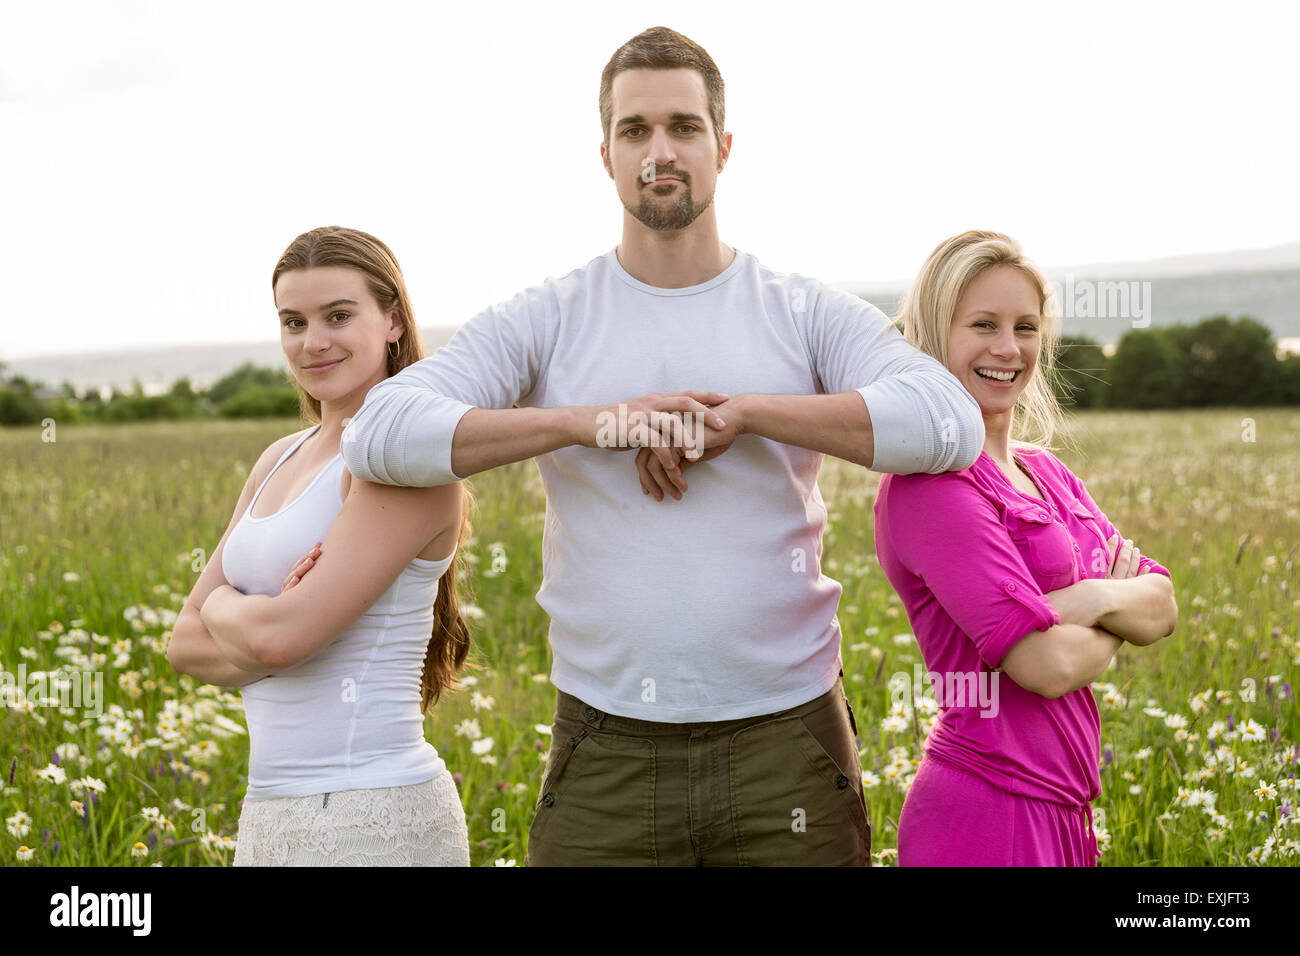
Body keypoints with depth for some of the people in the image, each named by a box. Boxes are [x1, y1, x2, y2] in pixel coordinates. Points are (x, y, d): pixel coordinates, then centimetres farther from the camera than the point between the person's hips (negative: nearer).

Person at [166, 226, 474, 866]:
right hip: (278, 816, 8)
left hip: (373, 827, -8)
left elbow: (282, 635, -20)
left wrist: (222, 604, -1)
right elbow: (187, 645, 9)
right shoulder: (284, 459, 12)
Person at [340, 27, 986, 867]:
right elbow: (379, 434, -9)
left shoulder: (809, 315, 4)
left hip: (786, 744, 0)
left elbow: (949, 424, -12)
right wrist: (592, 422, -18)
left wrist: (743, 412, -18)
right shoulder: (543, 323, 4)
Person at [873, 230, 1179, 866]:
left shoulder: (1047, 472, 11)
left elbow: (1164, 609, 5)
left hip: (1058, 810, 8)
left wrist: (1102, 598, -15)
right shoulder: (928, 480, -16)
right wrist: (1115, 625, -1)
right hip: (989, 816, -8)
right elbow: (1050, 663, -21)